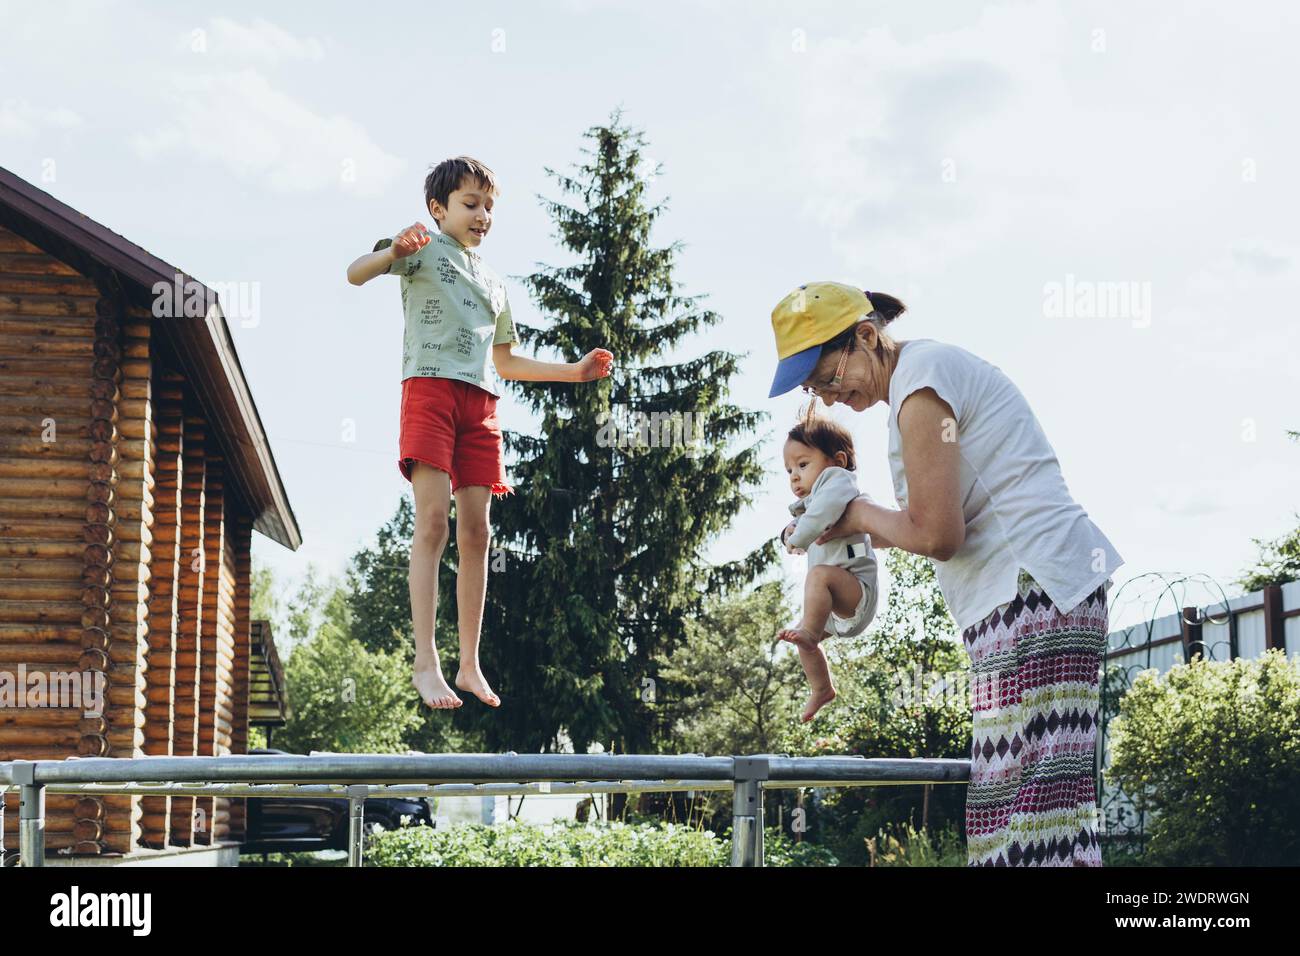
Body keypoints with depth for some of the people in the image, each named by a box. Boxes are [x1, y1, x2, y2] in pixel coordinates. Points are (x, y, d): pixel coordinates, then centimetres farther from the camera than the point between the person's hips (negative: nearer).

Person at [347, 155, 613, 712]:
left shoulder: (494, 284, 28)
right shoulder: (426, 249, 8)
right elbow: (355, 274, -9)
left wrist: (575, 372, 28)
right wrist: (393, 253, -30)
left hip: (480, 403, 6)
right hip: (430, 387, -6)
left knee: (476, 531, 0)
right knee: (434, 522, -16)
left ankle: (469, 665, 2)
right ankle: (426, 662, -19)